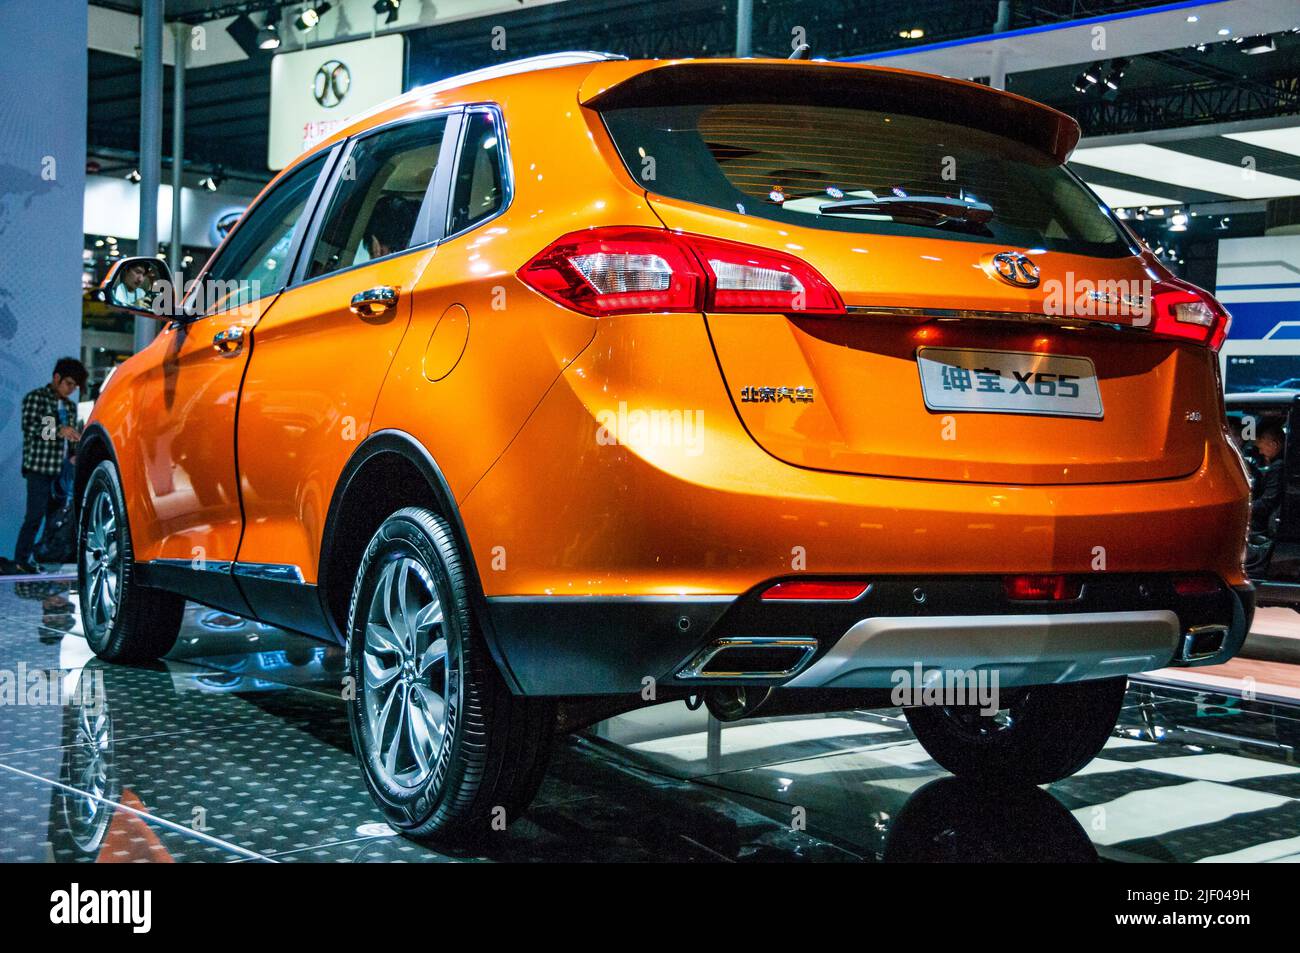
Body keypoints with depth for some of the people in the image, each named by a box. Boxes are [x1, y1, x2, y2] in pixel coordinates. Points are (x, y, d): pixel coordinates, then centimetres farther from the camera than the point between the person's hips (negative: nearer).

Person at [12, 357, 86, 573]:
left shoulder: (70, 406, 18)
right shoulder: (35, 398, -2)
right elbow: (28, 427, -14)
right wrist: (58, 431, -23)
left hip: (60, 470, 7)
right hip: (38, 468, -7)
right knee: (35, 516, -10)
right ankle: (20, 561, -6)